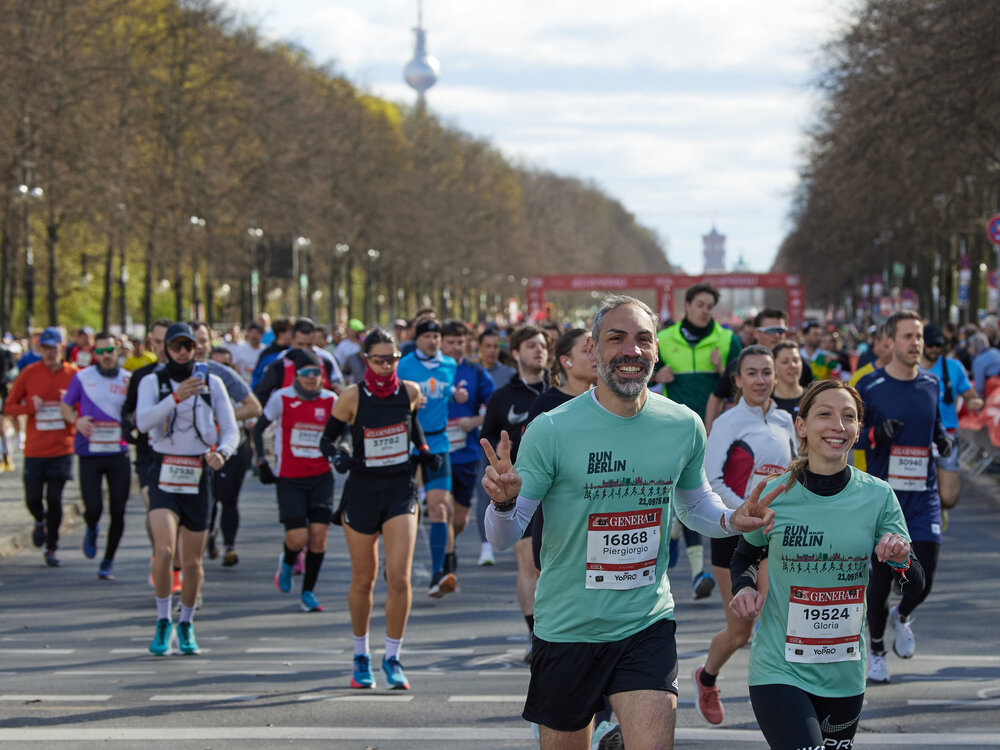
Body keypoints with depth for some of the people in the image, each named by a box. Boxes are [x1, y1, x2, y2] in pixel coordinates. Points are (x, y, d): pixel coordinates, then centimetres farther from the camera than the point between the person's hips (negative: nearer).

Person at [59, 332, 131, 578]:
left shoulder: (129, 380, 4)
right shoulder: (82, 377, 2)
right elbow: (65, 405, 14)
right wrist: (76, 420, -7)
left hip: (118, 454, 1)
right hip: (89, 454, -1)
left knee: (117, 512, 0)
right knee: (93, 508, -10)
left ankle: (108, 561, 18)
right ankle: (91, 530, 28)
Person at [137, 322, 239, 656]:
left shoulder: (211, 382, 5)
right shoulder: (152, 382, 1)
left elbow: (231, 430, 4)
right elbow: (143, 422, -17)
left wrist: (221, 452, -18)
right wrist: (176, 397, -29)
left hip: (197, 478, 2)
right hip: (164, 477, -2)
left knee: (192, 562, 6)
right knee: (163, 551, -20)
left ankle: (186, 624, 28)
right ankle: (163, 622, -2)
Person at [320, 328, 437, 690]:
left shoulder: (410, 391, -1)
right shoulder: (352, 396, -10)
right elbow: (327, 438, -2)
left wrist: (424, 450, 9)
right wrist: (336, 456, -22)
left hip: (400, 489, 1)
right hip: (362, 489, -1)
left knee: (399, 578, -12)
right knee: (363, 581, 8)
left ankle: (392, 658, 2)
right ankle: (361, 656, 27)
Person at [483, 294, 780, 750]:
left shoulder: (684, 426, -1)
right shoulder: (551, 430, -12)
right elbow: (503, 538, -9)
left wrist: (730, 520, -2)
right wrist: (504, 502, -31)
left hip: (647, 622, 2)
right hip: (567, 625, -2)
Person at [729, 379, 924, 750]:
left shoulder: (878, 496, -2)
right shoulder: (773, 495, -6)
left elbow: (914, 586, 2)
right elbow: (745, 556, 13)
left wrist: (900, 562, -19)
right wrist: (744, 588, -8)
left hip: (845, 675, 3)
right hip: (779, 671, -3)